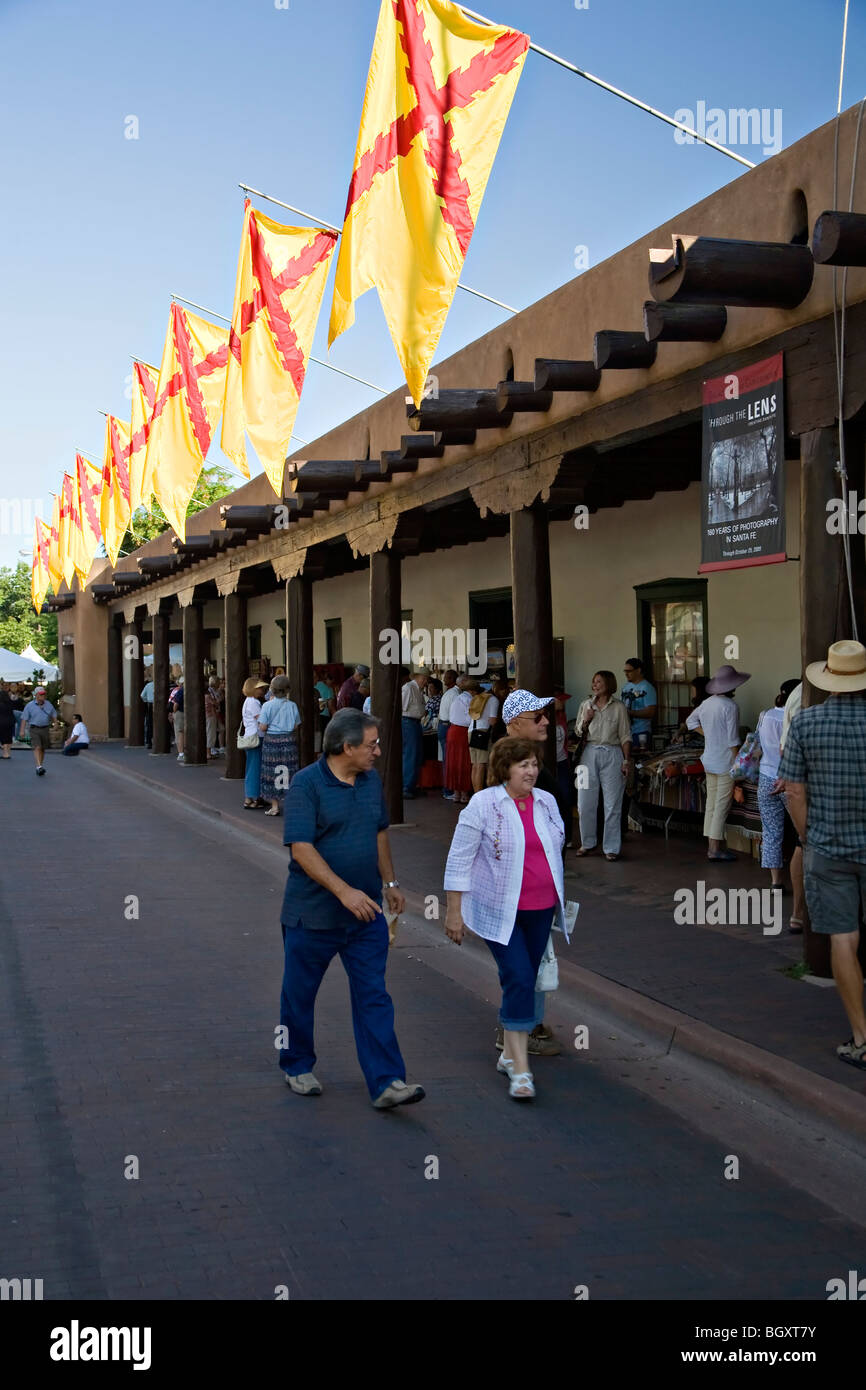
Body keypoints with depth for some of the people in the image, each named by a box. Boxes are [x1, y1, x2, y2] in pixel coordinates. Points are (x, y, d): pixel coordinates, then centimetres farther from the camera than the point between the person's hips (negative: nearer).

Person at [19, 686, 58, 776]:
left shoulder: (48, 704, 7)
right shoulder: (29, 706, -2)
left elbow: (54, 715, 14)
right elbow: (24, 718, -2)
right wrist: (22, 730, -9)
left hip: (45, 729, 3)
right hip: (34, 729, -3)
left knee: (42, 749, 7)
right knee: (37, 747, -17)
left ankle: (39, 767, 19)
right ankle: (39, 767, -26)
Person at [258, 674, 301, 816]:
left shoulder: (268, 705, -9)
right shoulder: (292, 705, -3)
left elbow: (263, 727, -9)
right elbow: (295, 727, -1)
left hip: (272, 740, -2)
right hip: (288, 741, 2)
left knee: (272, 772, 5)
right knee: (289, 772, 7)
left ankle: (275, 807, 6)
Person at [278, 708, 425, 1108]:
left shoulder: (372, 781, 6)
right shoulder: (306, 784, -15)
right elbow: (301, 849, -21)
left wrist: (390, 883, 16)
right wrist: (345, 891, -27)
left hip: (366, 911, 5)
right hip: (313, 913, -5)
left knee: (373, 997, -1)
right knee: (300, 993, 11)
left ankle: (386, 1083, -2)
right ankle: (297, 1067, 31)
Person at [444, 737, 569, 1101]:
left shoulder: (546, 802, 6)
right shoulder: (482, 805, -10)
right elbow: (460, 859, -9)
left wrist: (559, 899, 21)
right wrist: (454, 910, -10)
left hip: (540, 910, 6)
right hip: (499, 912, -6)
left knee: (524, 983, 12)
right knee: (519, 980, -14)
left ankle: (509, 1054, 27)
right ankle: (521, 1069, -10)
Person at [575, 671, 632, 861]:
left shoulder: (618, 707, 2)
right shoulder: (586, 705, 10)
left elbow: (625, 737, 2)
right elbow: (578, 732, 15)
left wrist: (626, 761, -3)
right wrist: (586, 721, -4)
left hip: (611, 754, -3)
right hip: (590, 754, 3)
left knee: (612, 804, -2)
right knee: (585, 803, 3)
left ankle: (611, 847, 6)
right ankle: (588, 843, 19)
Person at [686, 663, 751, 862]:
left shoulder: (706, 703, 6)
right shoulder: (730, 707, -17)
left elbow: (691, 721, 21)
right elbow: (733, 740, -17)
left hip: (709, 760, 8)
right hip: (725, 762, -8)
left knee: (711, 803, 12)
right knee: (722, 806, -4)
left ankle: (713, 845, 17)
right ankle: (715, 849, -3)